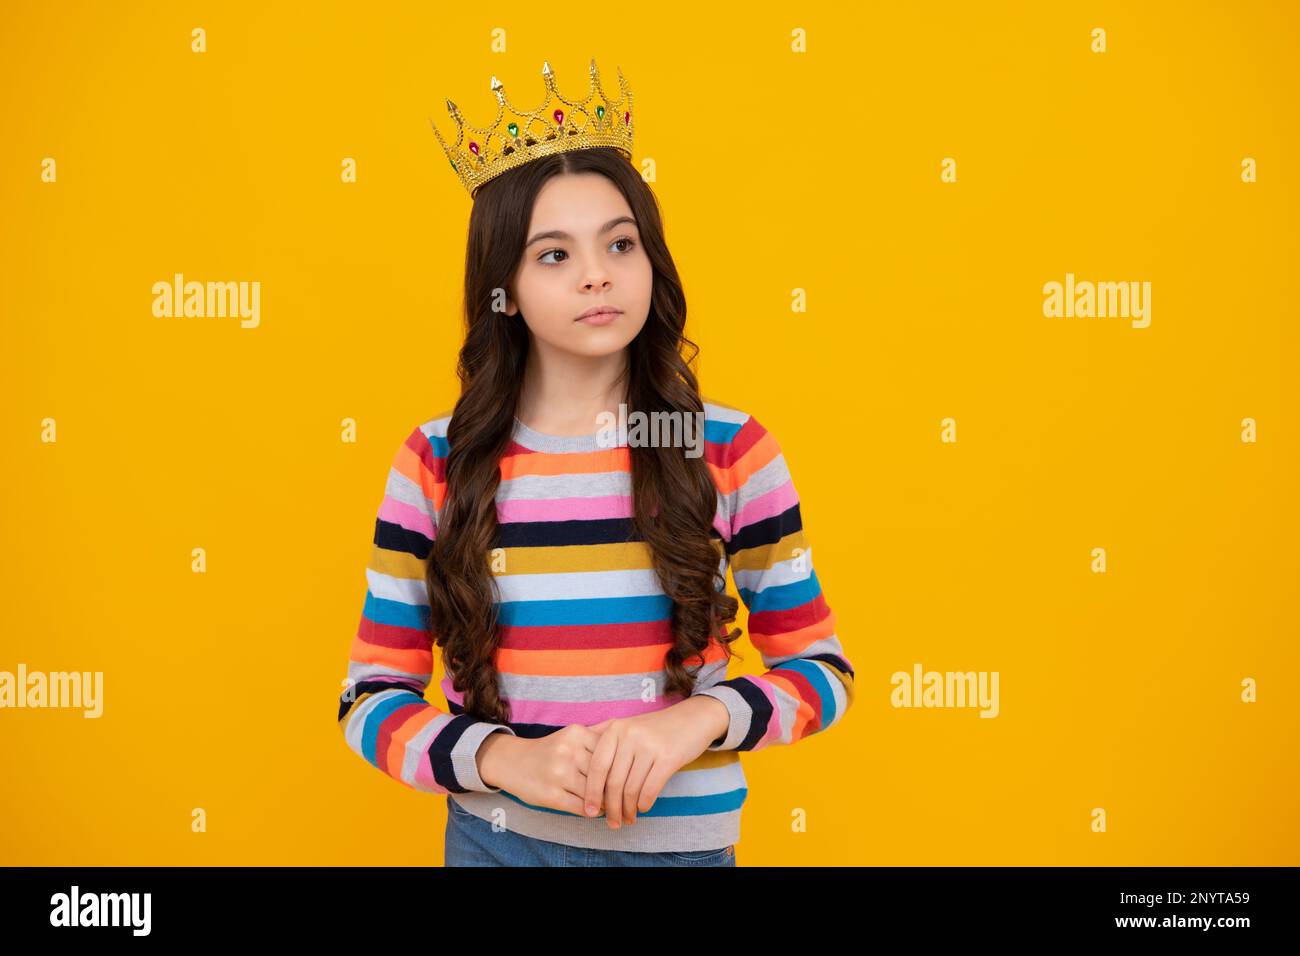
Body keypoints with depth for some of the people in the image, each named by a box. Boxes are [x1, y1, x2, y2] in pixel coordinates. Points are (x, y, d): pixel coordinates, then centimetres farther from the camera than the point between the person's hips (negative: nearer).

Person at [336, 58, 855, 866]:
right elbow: (371, 700, -4)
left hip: (683, 841, 0)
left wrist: (697, 719, -19)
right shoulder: (436, 464, -7)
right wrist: (507, 759, -21)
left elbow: (822, 670, -1)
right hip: (496, 838, 0)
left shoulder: (731, 450, -8)